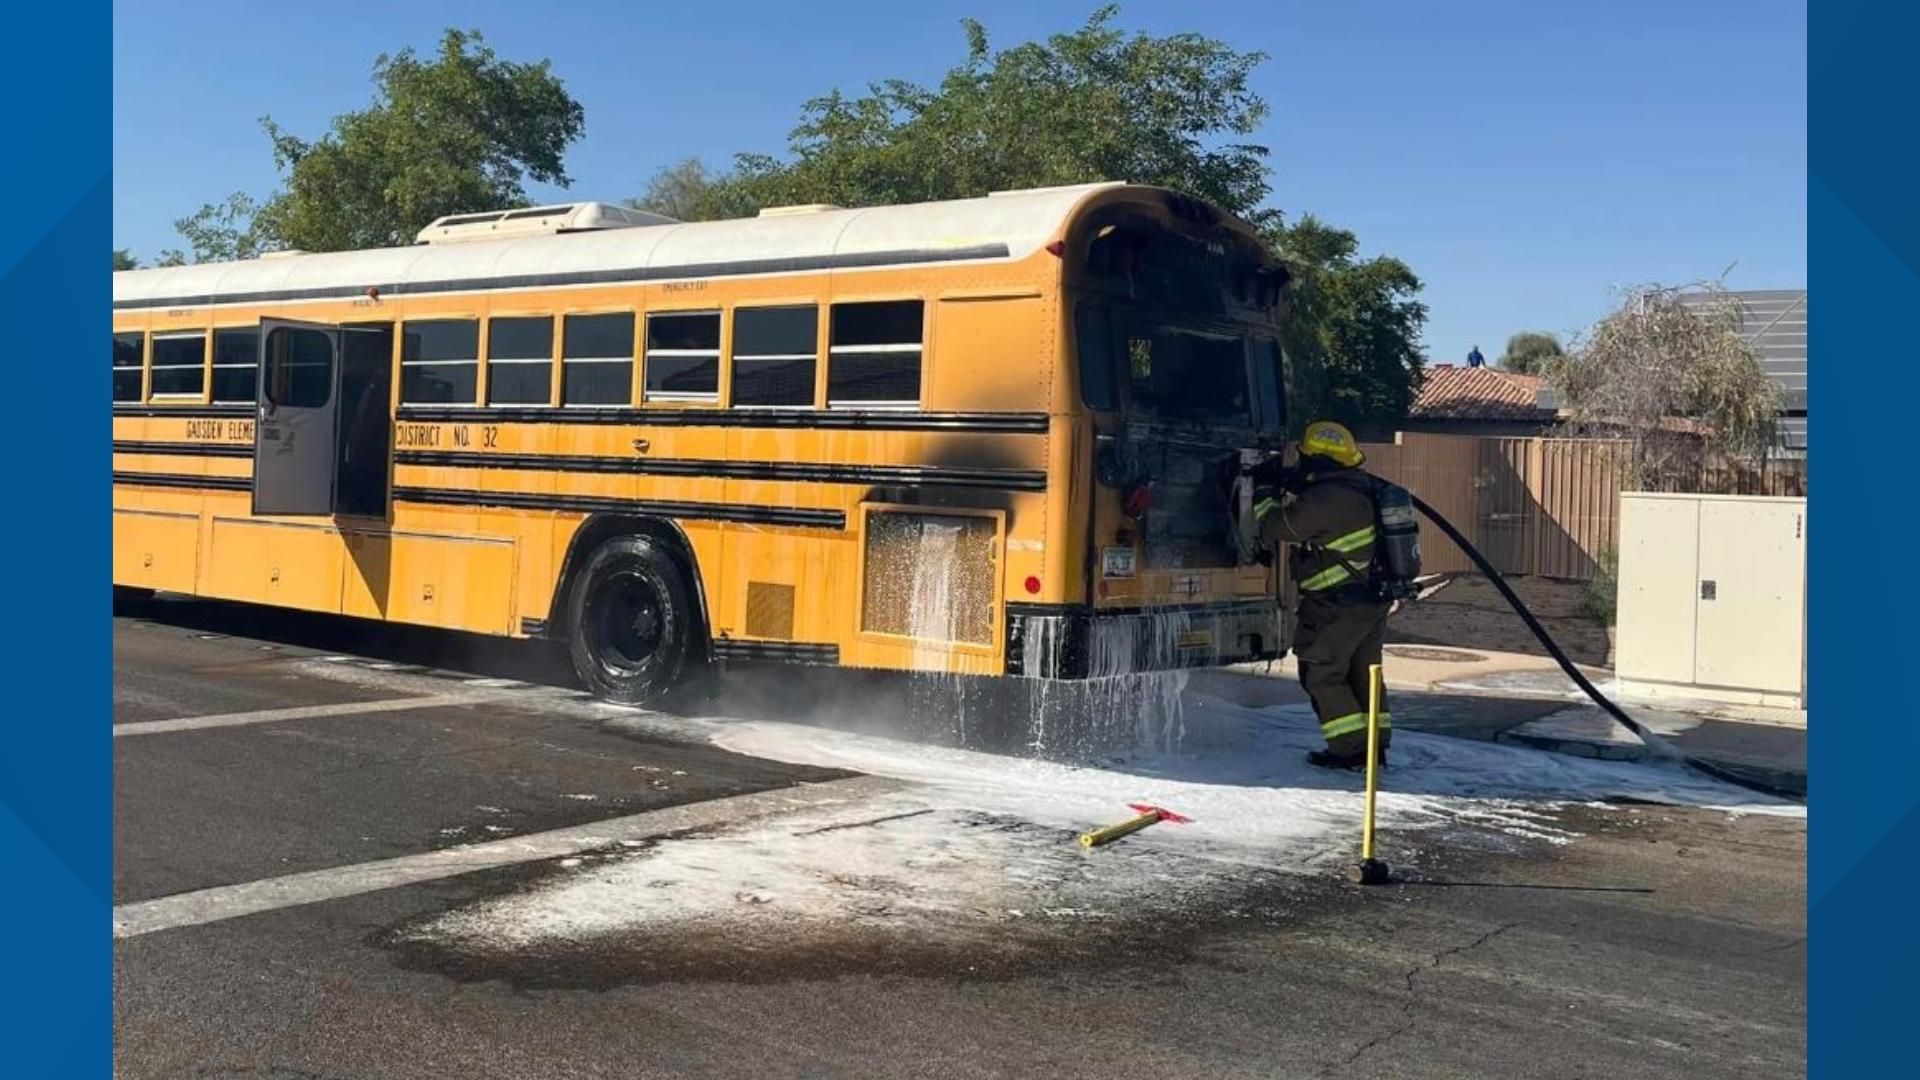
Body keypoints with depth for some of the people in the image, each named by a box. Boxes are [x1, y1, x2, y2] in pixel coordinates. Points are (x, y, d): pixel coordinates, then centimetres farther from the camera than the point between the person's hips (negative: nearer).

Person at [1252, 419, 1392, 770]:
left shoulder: (1323, 500, -22)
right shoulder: (1359, 489, 8)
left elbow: (1276, 528, -11)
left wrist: (1263, 492, 5)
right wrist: (1285, 485, 18)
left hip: (1337, 606, -9)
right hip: (1373, 602, 9)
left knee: (1321, 674, 2)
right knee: (1362, 671, 18)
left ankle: (1351, 749, 0)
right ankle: (1376, 744, 23)